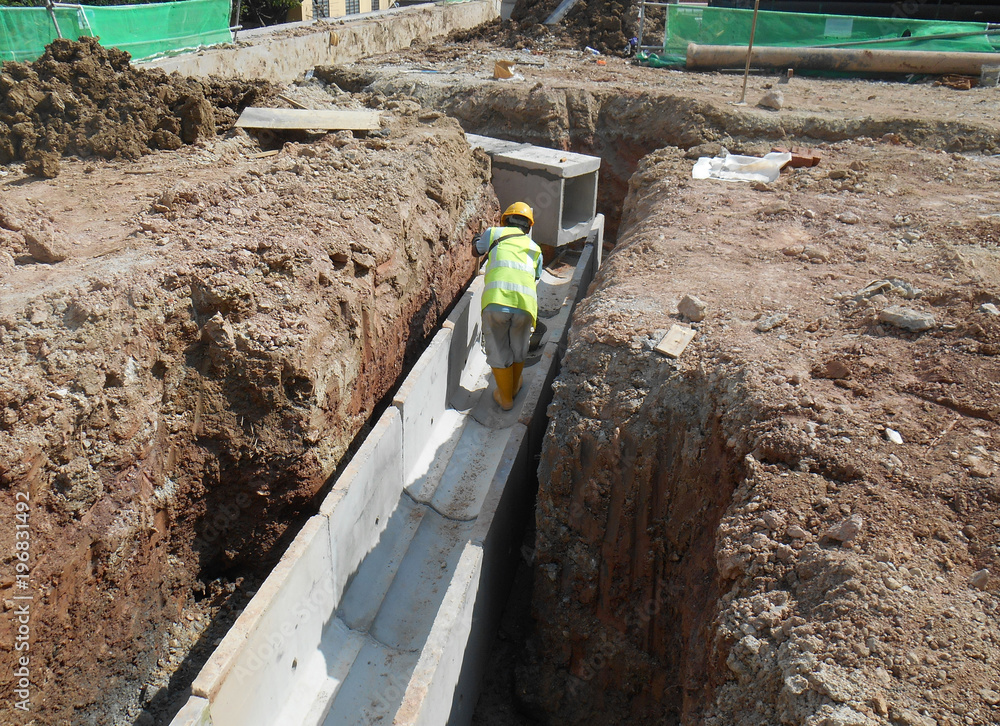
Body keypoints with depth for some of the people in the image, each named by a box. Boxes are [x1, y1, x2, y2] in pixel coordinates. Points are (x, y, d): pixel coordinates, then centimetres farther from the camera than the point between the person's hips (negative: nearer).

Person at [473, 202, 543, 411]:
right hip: (525, 303, 2)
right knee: (519, 348, 25)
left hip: (495, 299, -2)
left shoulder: (493, 233, 17)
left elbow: (478, 248, 36)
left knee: (498, 351, 15)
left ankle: (505, 397, 27)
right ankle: (514, 386, 45)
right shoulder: (535, 249, 24)